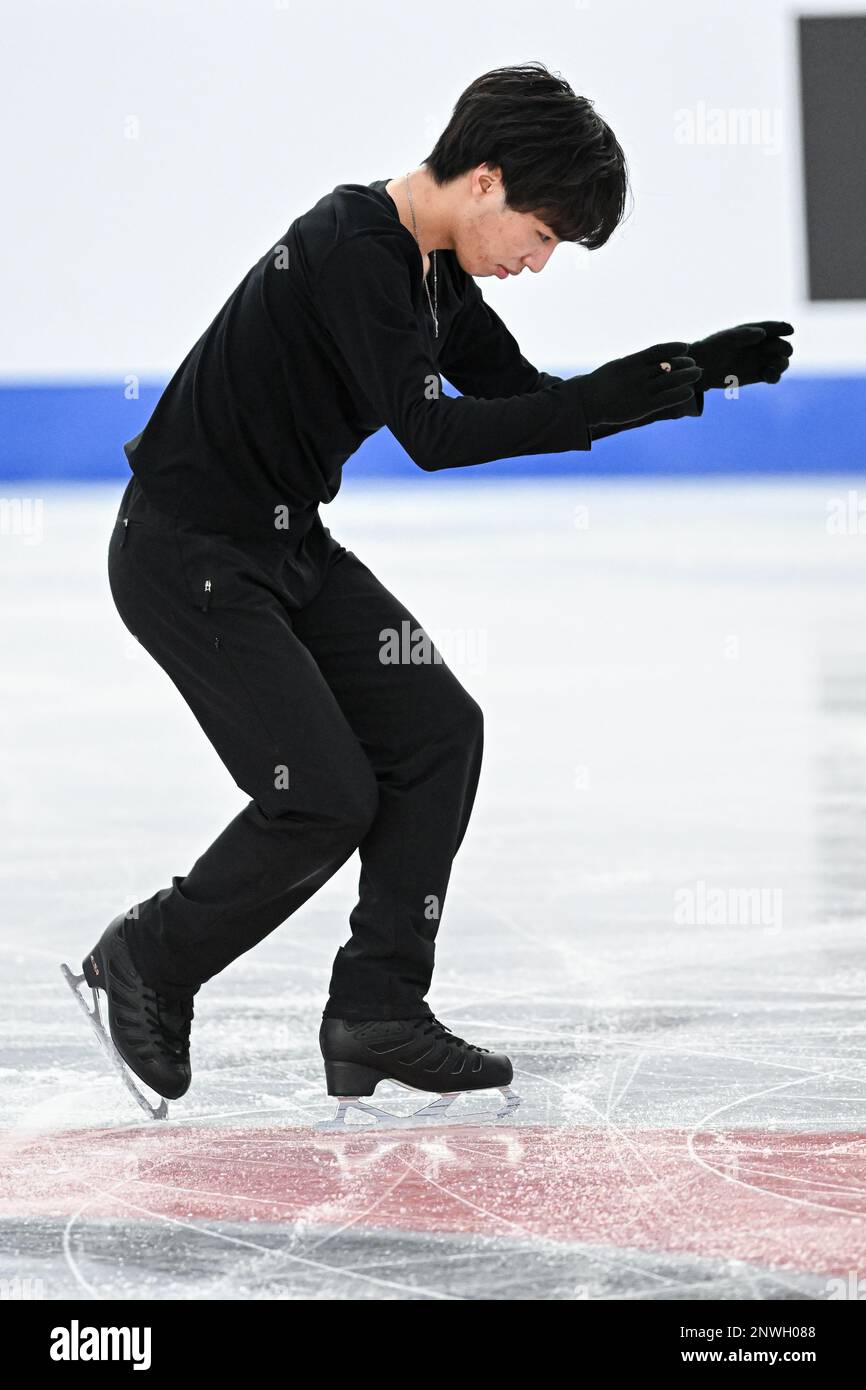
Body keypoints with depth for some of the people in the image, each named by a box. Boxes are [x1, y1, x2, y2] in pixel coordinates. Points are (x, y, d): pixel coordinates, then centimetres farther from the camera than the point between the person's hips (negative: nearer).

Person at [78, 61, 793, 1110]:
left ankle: (377, 1013, 6)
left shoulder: (433, 268, 6)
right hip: (186, 554, -10)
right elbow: (431, 434, -28)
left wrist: (684, 374, -1)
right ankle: (147, 963, 10)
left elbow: (520, 399, 9)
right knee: (326, 797, -11)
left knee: (437, 730, 3)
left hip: (289, 548, 10)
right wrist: (600, 401, -28)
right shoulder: (352, 250, -24)